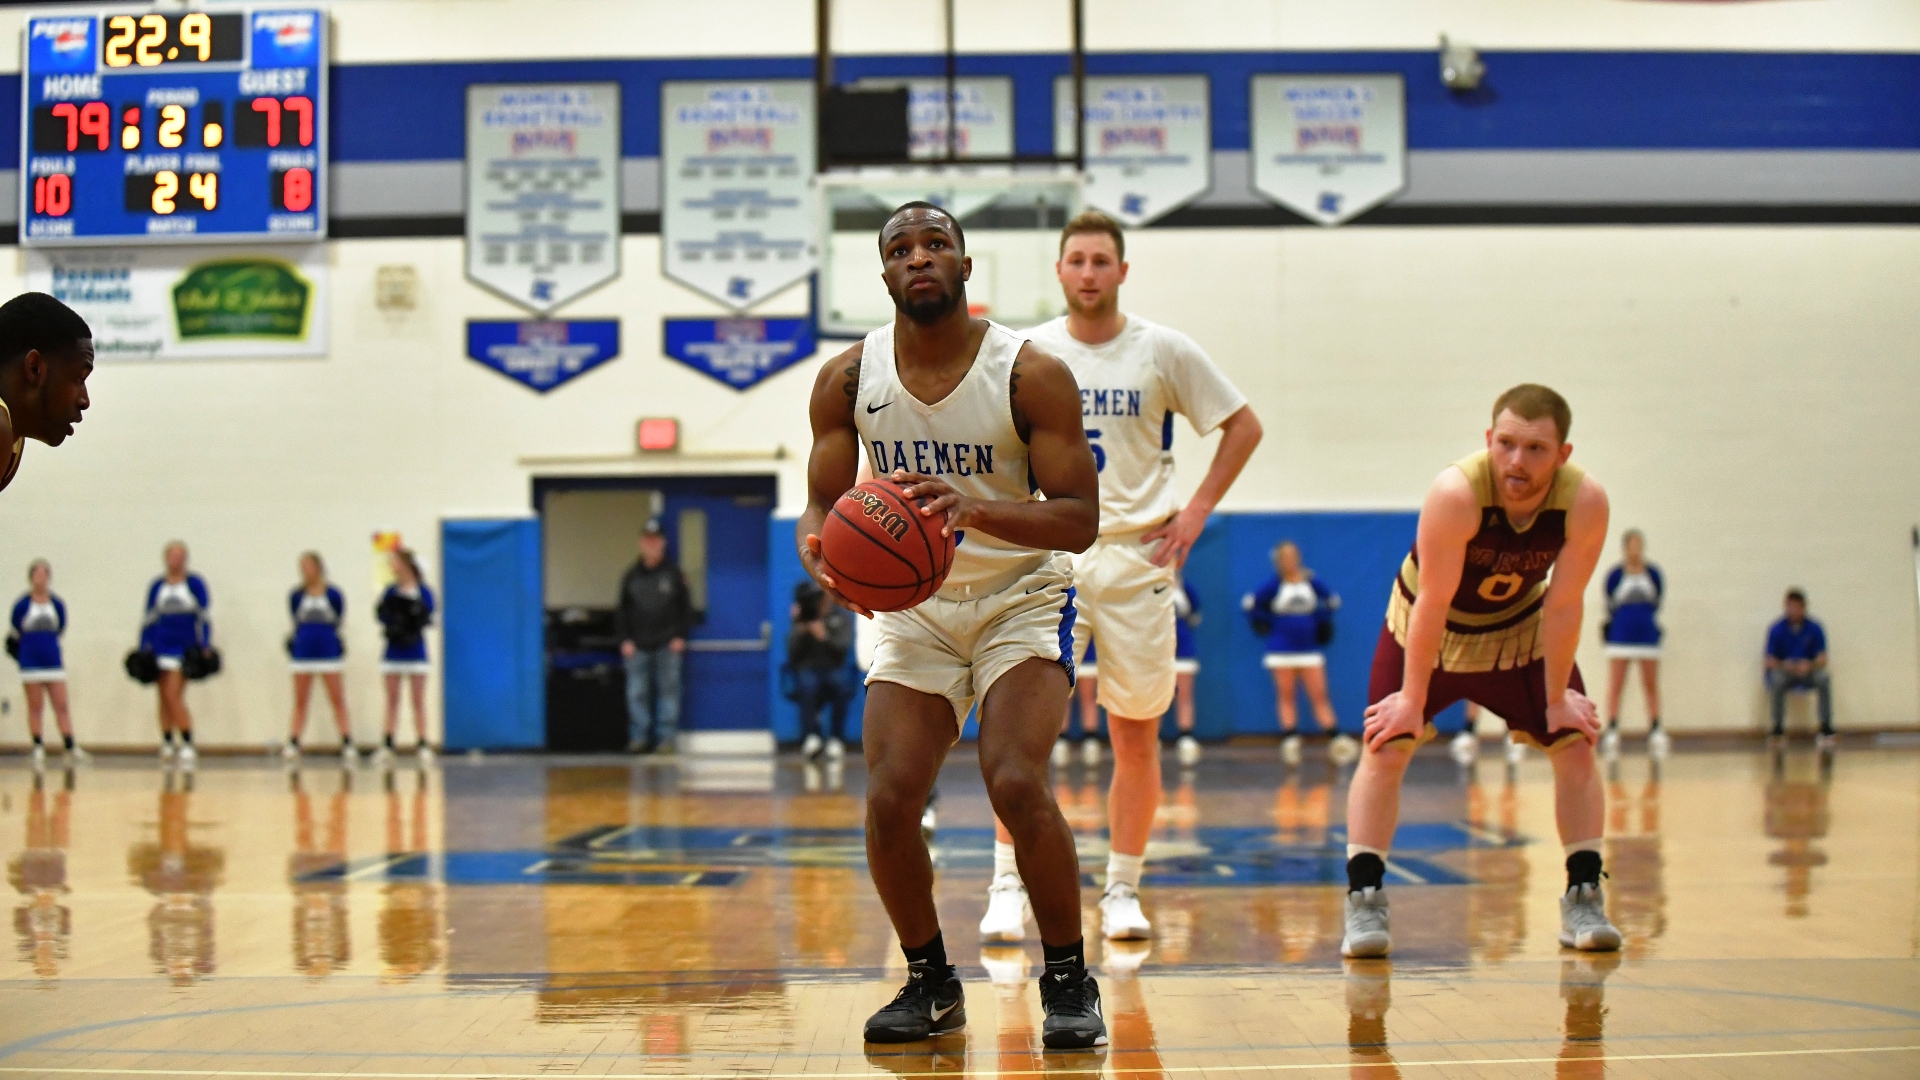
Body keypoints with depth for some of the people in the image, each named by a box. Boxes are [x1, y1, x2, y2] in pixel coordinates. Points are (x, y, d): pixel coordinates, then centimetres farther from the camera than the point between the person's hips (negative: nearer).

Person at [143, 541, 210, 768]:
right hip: (162, 645, 4)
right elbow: (150, 619, 11)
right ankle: (167, 745, 12)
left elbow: (203, 616, -2)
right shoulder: (157, 586, 7)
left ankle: (188, 746, -8)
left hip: (187, 647, -4)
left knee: (173, 697, -12)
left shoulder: (194, 583, -2)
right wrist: (144, 649, 6)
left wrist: (204, 647, -8)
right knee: (166, 697, 6)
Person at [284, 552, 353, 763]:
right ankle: (293, 744, 8)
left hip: (328, 652, -2)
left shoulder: (333, 595, -6)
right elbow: (297, 623, 10)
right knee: (300, 701, 7)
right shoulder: (296, 596, 0)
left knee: (337, 700, 0)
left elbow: (337, 622, 5)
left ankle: (347, 744, -1)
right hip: (303, 654, 2)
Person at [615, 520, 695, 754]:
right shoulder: (632, 575, 8)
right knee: (637, 693, 0)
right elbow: (622, 610, 11)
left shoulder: (674, 573, 5)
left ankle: (666, 737, 5)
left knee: (669, 690, -1)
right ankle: (639, 737, 7)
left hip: (668, 646, -1)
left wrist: (681, 636, -2)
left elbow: (685, 607, 7)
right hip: (638, 647, 1)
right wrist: (625, 639, 1)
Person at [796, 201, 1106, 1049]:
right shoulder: (848, 380, -7)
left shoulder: (1031, 375, -16)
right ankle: (930, 984, 14)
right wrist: (821, 552, -24)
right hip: (913, 606, 3)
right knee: (889, 798, -10)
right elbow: (821, 505, 1)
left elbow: (1080, 519, -19)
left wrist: (976, 510, -37)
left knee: (1016, 783, -23)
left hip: (1021, 600, -3)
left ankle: (1069, 982, -4)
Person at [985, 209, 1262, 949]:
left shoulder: (1164, 352, -1)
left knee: (1136, 737, 4)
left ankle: (1122, 891, 17)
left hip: (1137, 559, 0)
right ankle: (1007, 888, -5)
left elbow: (1243, 426, 7)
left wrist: (1196, 512, 0)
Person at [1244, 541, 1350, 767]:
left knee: (1319, 695, -3)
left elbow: (1333, 600, 16)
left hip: (1310, 648, 1)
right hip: (1282, 650, -1)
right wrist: (1268, 622, -1)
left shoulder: (1312, 582, 2)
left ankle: (1335, 739, -7)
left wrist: (1321, 619, 7)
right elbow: (1249, 603, -3)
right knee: (1286, 696, 0)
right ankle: (1290, 740, -2)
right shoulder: (1274, 584, -2)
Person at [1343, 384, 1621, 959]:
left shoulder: (1586, 502, -28)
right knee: (1385, 749, -12)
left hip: (1520, 631, 3)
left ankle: (1583, 899, 6)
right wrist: (1412, 698, -22)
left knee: (1575, 745, -3)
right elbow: (1434, 602, -30)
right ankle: (1364, 902, -7)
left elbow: (1562, 605, -18)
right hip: (1426, 630, -3)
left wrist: (1557, 698, -11)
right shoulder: (1456, 493, -37)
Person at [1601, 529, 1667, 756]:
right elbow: (1610, 606, 2)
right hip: (1620, 635, -2)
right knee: (1615, 686, -2)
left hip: (1647, 635, 2)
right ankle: (1612, 731, 0)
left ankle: (1655, 731, 8)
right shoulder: (1615, 575, -4)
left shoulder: (1652, 573, 1)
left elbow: (1658, 601, 5)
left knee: (1651, 686, 5)